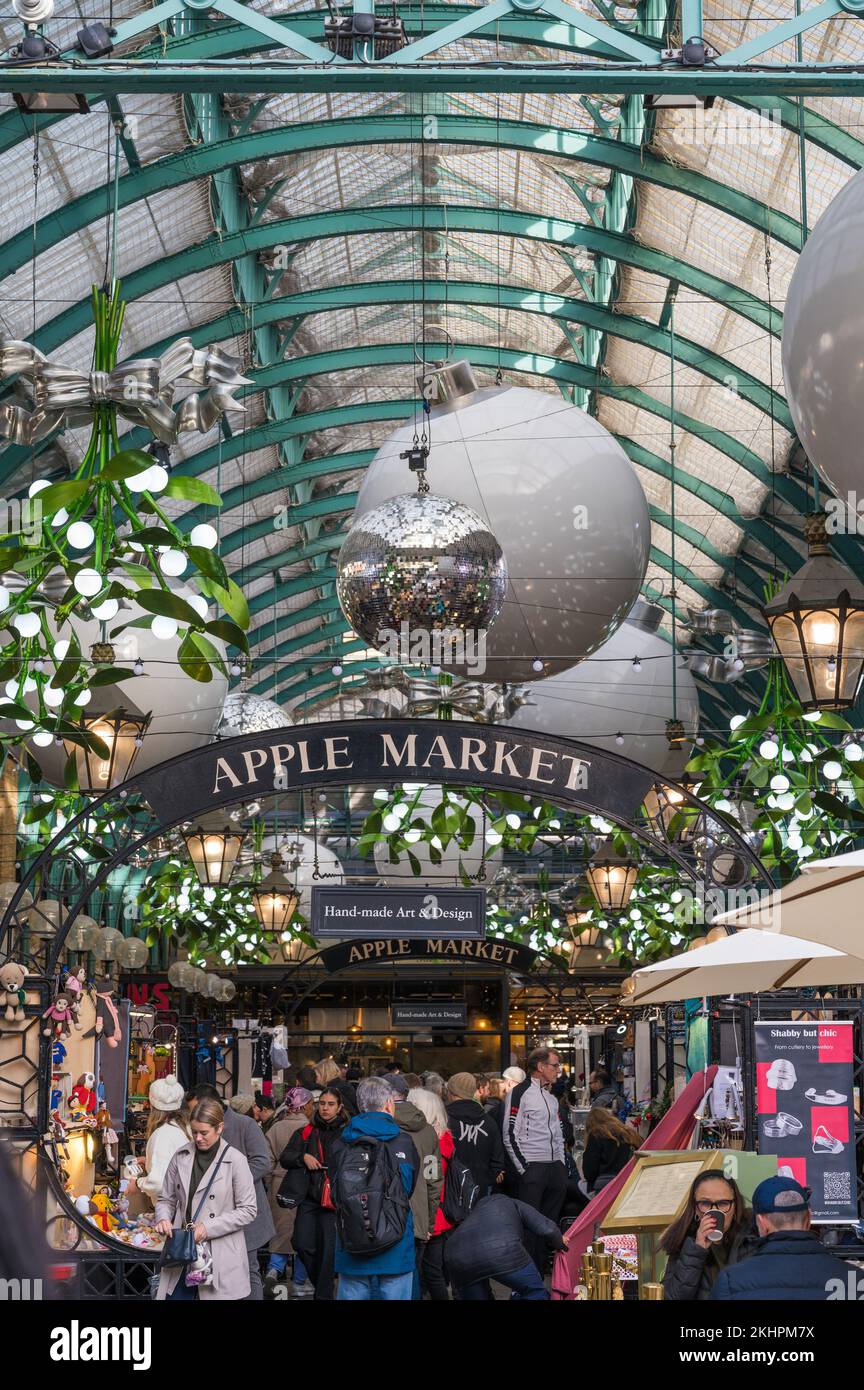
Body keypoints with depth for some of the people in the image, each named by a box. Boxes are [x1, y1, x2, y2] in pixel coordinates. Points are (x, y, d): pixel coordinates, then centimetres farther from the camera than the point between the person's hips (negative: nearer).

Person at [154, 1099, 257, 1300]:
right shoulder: (181, 1157, 5)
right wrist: (163, 1218, -8)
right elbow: (166, 1199, 14)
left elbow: (248, 1211, -6)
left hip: (219, 1257, -3)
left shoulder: (235, 1161, -7)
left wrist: (207, 1228, -14)